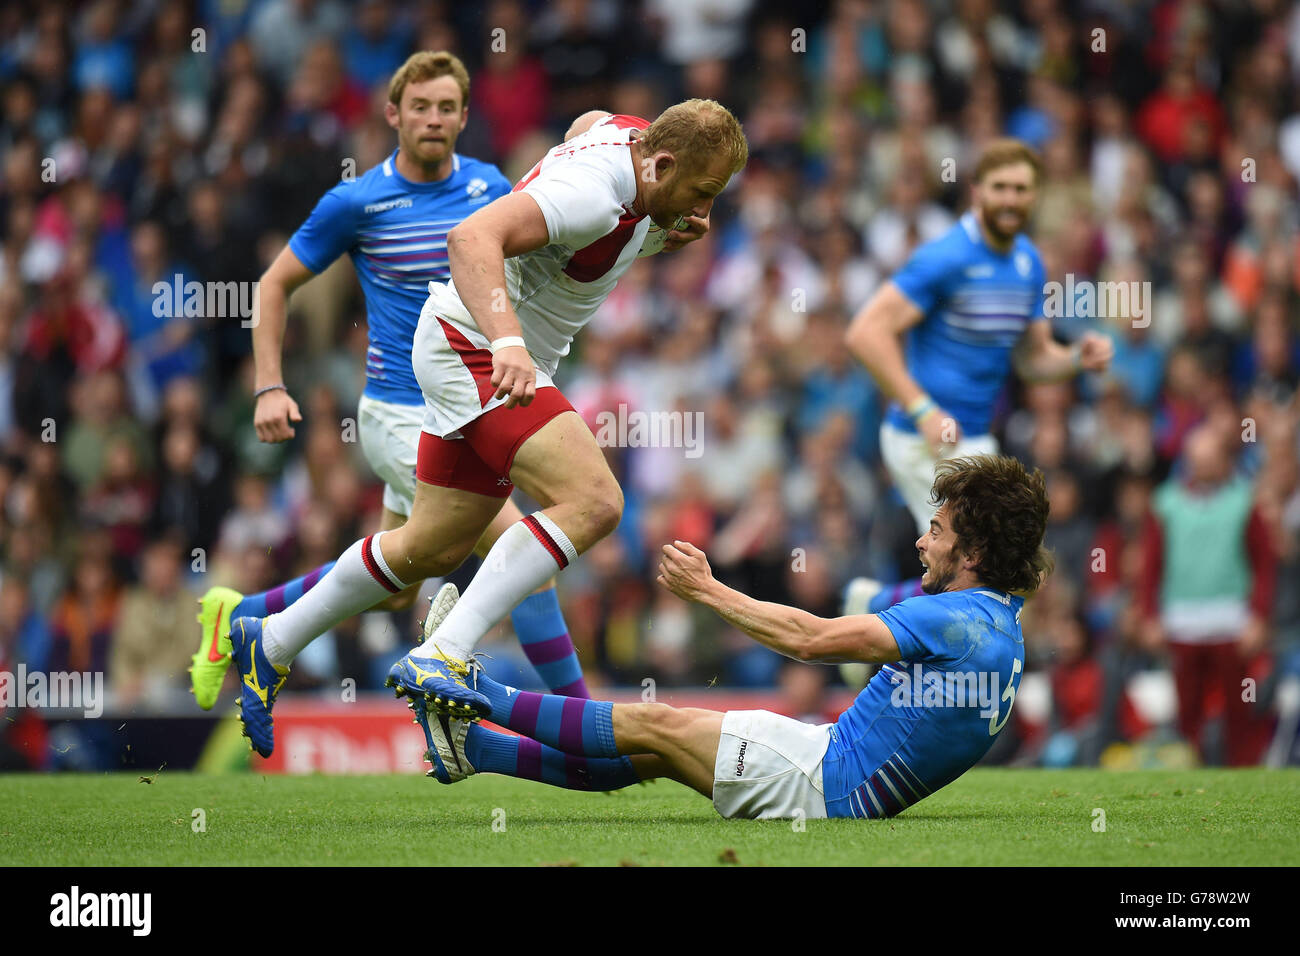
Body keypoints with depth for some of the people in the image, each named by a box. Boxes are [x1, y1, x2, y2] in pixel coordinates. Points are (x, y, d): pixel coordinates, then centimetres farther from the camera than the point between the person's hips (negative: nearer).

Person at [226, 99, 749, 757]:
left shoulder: (633, 133, 0)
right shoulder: (593, 195, -29)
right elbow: (472, 238, -40)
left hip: (495, 352, 10)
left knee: (434, 550, 18)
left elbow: (585, 125, 25)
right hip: (475, 350, -10)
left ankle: (271, 642, 33)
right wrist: (509, 343, -52)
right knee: (593, 501, -26)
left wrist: (666, 227, 13)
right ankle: (440, 657, -29)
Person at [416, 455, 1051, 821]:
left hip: (828, 784, -9)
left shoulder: (961, 617, -21)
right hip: (846, 790, 9)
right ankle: (472, 748, 12)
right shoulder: (1003, 628, 9)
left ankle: (478, 693, 6)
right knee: (652, 754, 9)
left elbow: (810, 640, -22)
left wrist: (705, 589, -14)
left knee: (653, 725, -3)